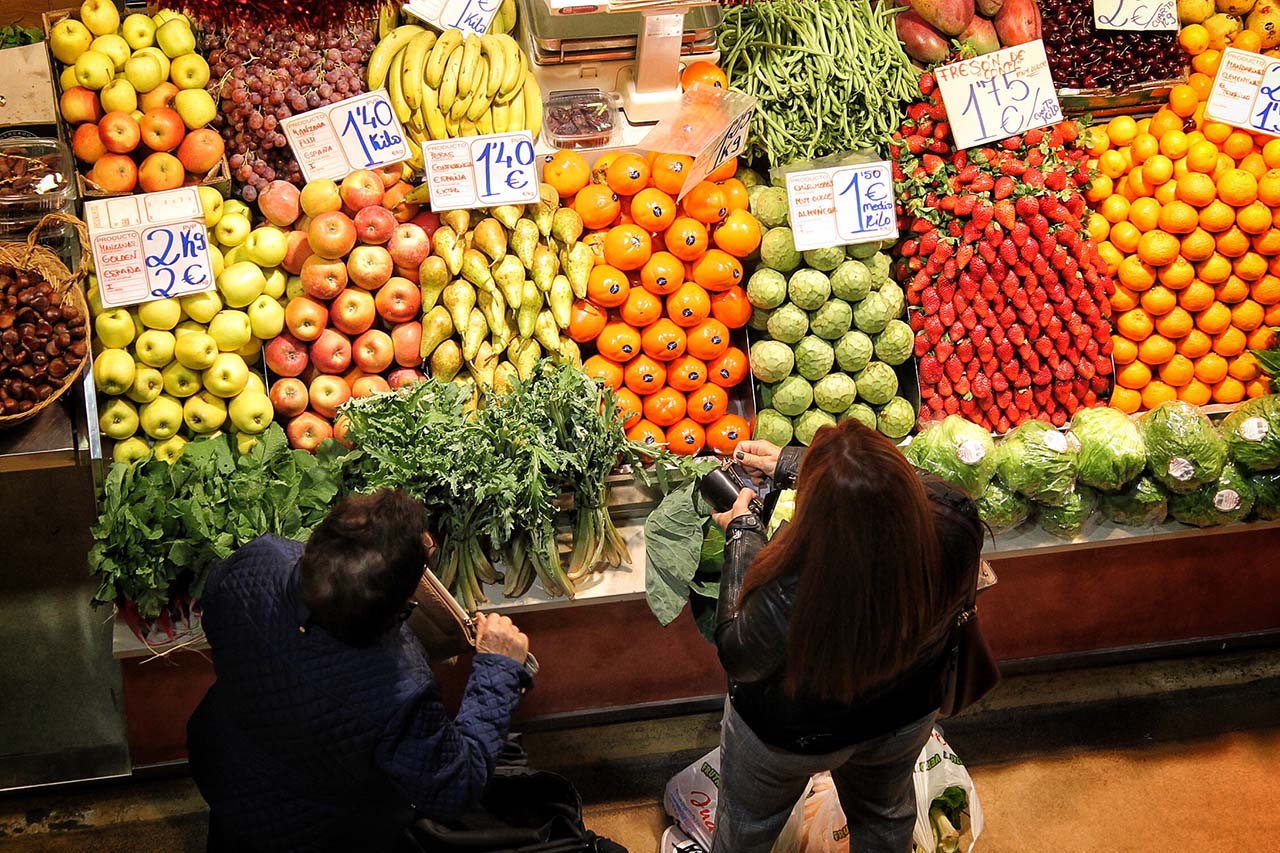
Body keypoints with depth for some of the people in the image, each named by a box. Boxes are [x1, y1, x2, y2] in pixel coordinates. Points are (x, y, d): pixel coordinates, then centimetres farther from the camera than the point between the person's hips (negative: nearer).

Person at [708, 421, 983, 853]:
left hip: (790, 737, -3)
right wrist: (788, 464, -3)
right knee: (884, 815, 37)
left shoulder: (790, 593, -47)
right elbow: (886, 489, -11)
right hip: (901, 718, 4)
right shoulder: (953, 520, -35)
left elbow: (739, 659, -23)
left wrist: (742, 534, -15)